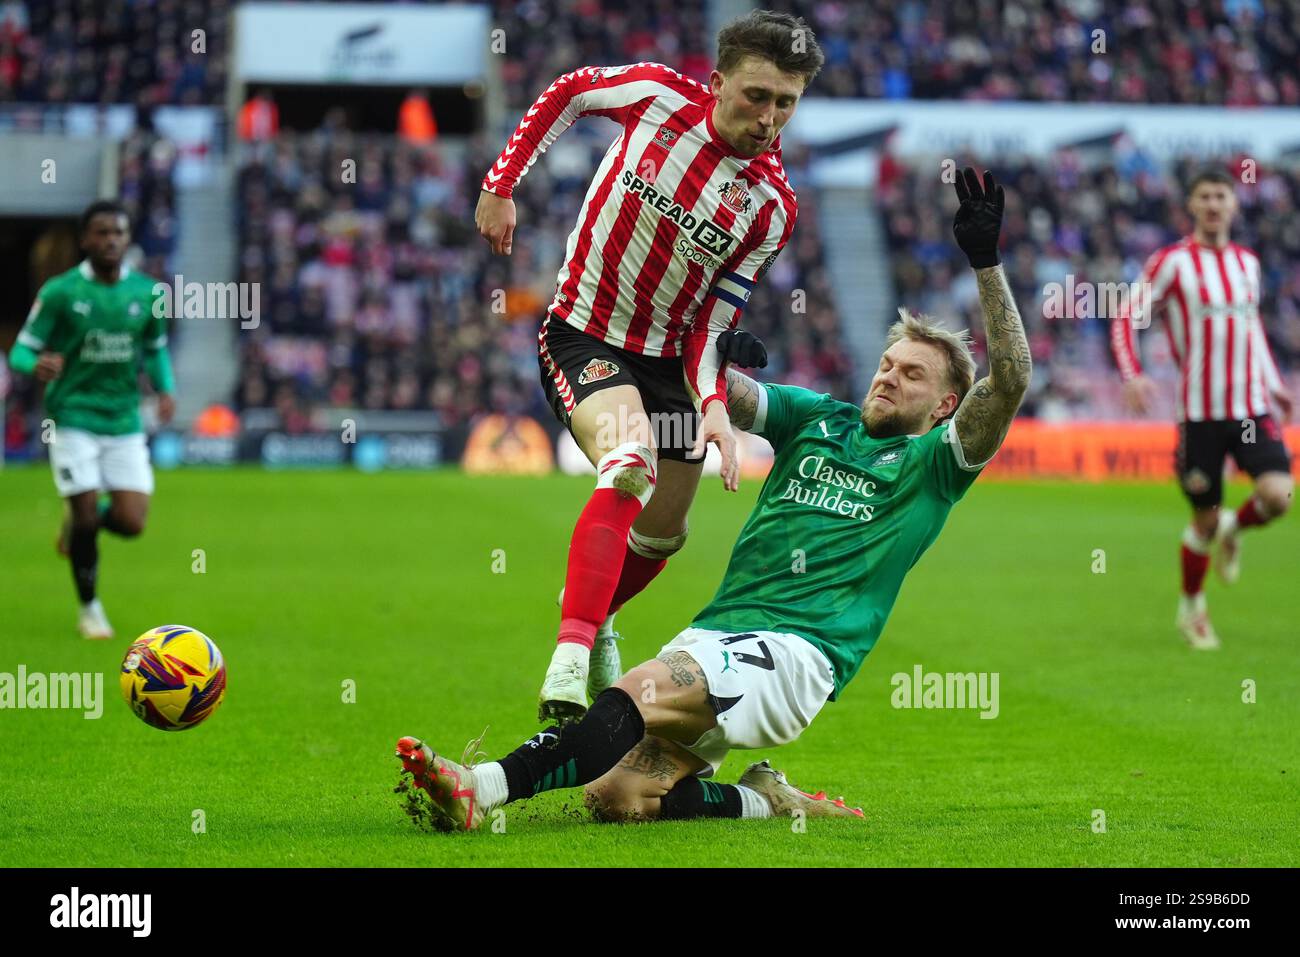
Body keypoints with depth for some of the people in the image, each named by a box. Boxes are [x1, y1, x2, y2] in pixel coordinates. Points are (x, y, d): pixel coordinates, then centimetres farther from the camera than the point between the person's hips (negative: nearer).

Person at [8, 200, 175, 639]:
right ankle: (89, 608, 17)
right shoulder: (60, 292, -8)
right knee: (86, 515, -7)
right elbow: (21, 351, -5)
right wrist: (36, 366, -29)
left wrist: (166, 389, 0)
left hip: (125, 423, 3)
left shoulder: (147, 293, 2)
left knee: (130, 522, -6)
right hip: (73, 419, -3)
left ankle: (80, 522, 30)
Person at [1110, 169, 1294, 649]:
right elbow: (1126, 319, -2)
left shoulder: (1248, 262, 13)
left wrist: (1275, 385, 27)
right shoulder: (1172, 261, -3)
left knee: (1277, 495, -18)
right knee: (1205, 519, 2)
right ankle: (1191, 609, 27)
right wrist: (1132, 375, -17)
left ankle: (1233, 529, 17)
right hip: (1199, 411, -3)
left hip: (1252, 407, 3)